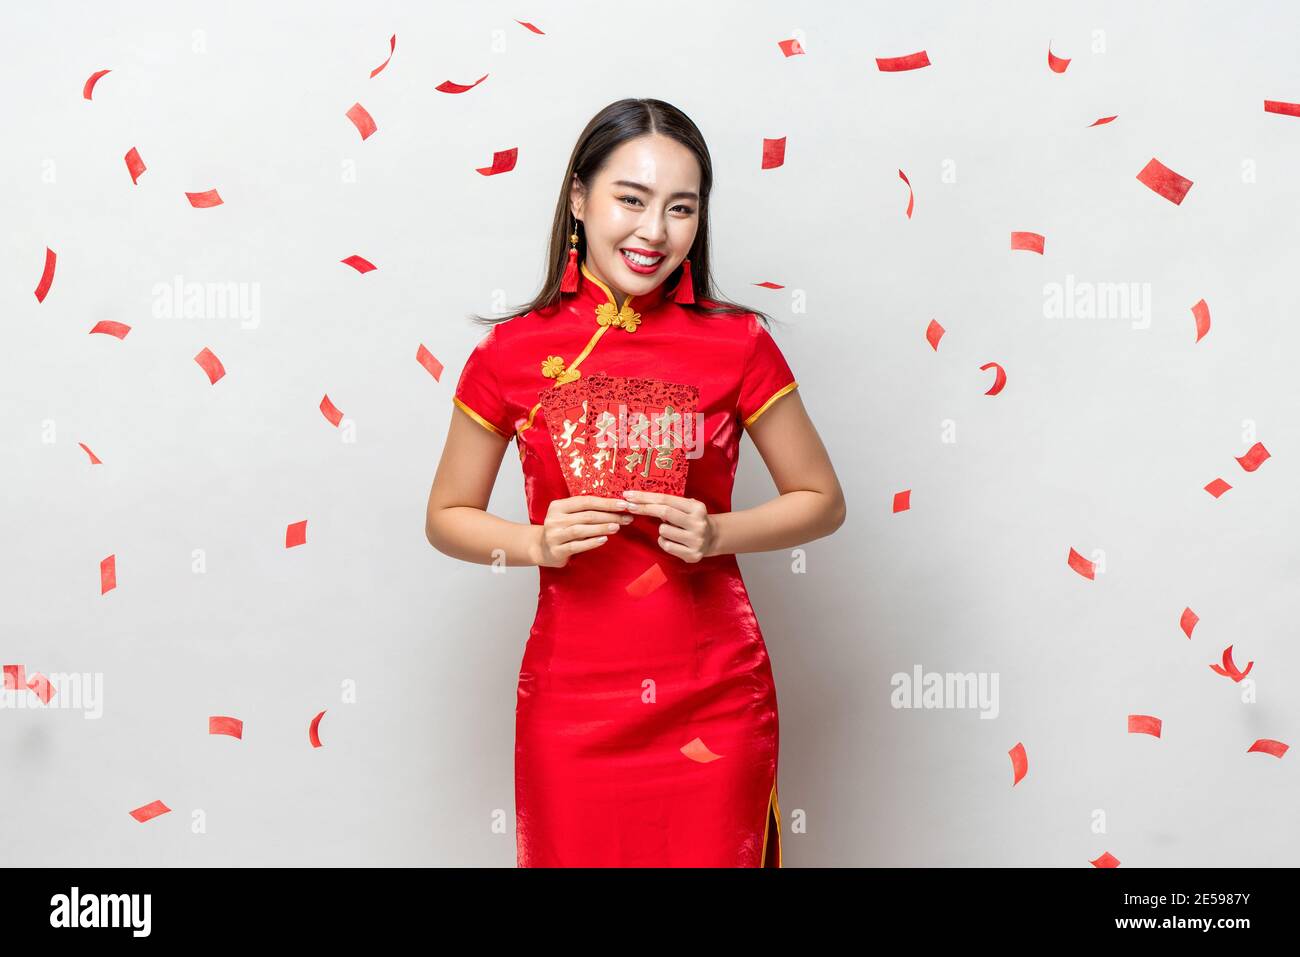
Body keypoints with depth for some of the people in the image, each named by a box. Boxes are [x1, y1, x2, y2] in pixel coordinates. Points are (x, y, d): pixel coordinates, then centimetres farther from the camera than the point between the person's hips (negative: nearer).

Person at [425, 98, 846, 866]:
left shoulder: (736, 343, -4)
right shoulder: (511, 354, -3)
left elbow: (821, 501, 4)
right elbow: (447, 518, 7)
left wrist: (715, 533, -13)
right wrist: (537, 542, -13)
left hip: (713, 702, 0)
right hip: (573, 707, 0)